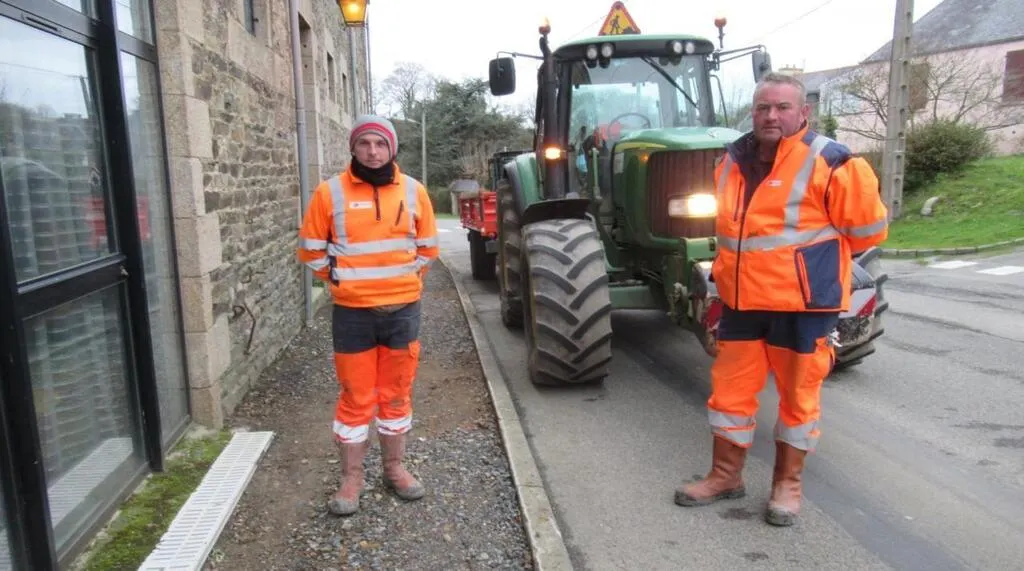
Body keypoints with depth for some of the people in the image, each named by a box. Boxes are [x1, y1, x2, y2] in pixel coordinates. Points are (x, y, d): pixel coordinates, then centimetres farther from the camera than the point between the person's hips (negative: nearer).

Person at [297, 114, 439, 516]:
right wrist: (339, 281, 1)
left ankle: (395, 468, 30)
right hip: (352, 313, -2)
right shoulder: (330, 192, -3)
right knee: (355, 398, 6)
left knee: (397, 394, 14)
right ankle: (351, 478, 21)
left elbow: (428, 246, 13)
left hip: (403, 310, 2)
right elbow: (311, 248, 4)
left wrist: (407, 280, 6)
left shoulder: (413, 191, 3)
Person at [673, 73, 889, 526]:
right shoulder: (732, 161, 6)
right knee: (729, 388, 11)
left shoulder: (828, 163, -12)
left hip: (803, 303, -5)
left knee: (797, 394, 9)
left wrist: (814, 257, 7)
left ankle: (787, 484, 26)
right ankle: (725, 475, 27)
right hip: (742, 302, 6)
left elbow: (868, 229, -4)